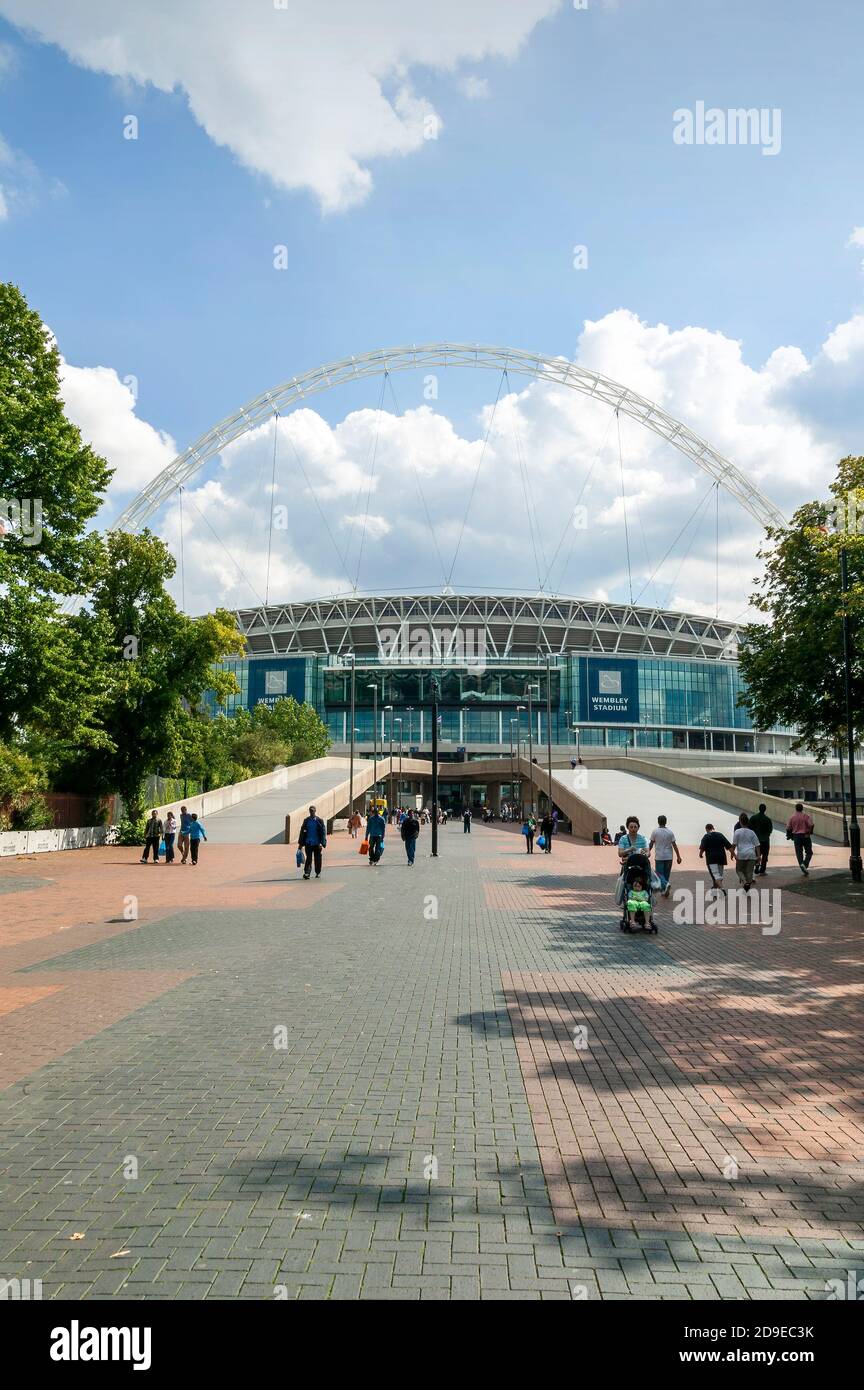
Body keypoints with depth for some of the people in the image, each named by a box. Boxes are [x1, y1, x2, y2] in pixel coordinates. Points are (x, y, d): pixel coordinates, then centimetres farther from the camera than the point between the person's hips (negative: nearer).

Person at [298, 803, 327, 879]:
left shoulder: (319, 820, -2)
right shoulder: (306, 820, 5)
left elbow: (323, 832, -3)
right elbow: (302, 832, 8)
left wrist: (321, 843, -11)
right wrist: (300, 843, 6)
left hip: (317, 843, -1)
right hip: (308, 843, 1)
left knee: (317, 859, 7)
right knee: (308, 859, -6)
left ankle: (318, 873, 21)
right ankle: (306, 873, -7)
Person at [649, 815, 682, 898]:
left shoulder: (655, 831, -7)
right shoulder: (670, 832, -1)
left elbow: (651, 844, -2)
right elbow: (674, 845, -3)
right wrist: (678, 856, 2)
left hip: (659, 857, -3)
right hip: (669, 857, 3)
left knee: (660, 873, 3)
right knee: (666, 874, 13)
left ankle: (665, 884, -24)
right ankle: (664, 891, 15)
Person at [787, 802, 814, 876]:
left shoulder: (792, 817, 1)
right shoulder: (805, 816, -7)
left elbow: (788, 828, 6)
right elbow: (810, 825, -15)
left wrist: (789, 836, 19)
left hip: (796, 836, 2)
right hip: (805, 836, -2)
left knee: (799, 853, 7)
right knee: (809, 852, 7)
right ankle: (805, 864, -15)